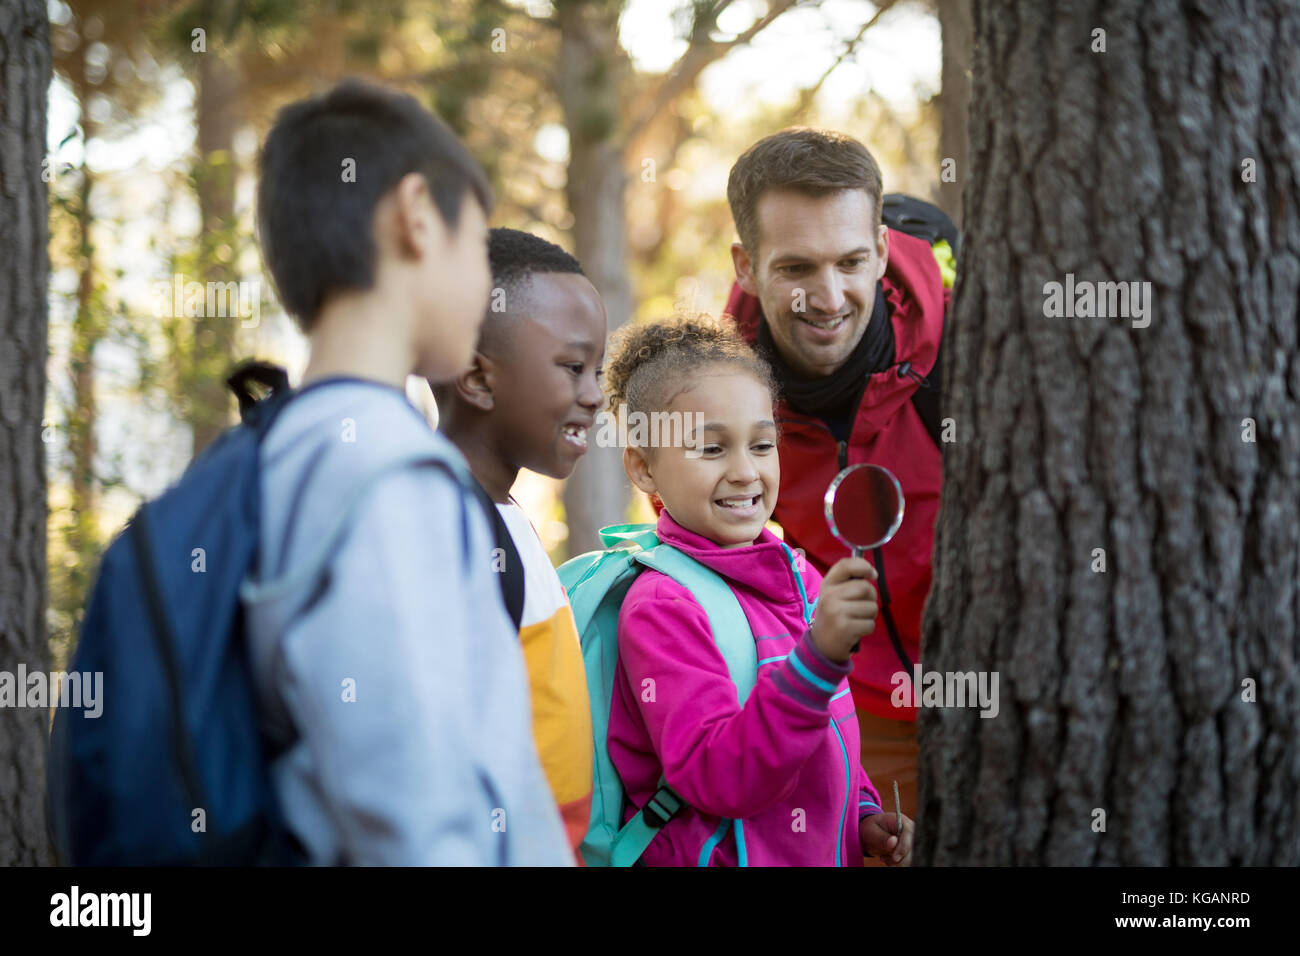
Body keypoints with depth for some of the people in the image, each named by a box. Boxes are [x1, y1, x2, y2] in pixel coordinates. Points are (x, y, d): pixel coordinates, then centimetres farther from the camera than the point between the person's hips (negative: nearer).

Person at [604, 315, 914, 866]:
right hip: (715, 858, -7)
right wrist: (819, 654, -34)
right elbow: (717, 779, -28)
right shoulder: (661, 607, -17)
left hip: (826, 854, 7)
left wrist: (863, 821, 4)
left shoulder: (799, 578, 5)